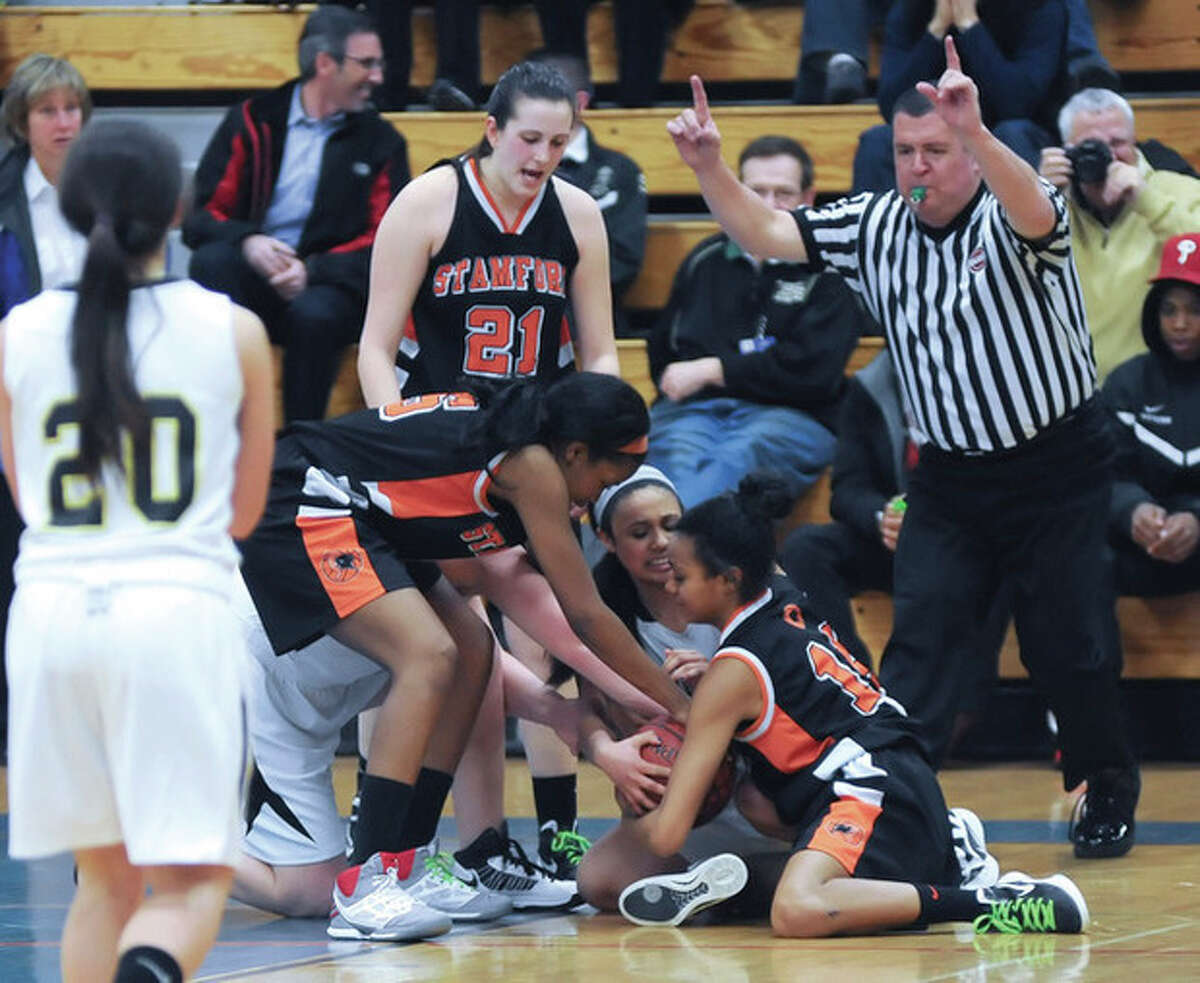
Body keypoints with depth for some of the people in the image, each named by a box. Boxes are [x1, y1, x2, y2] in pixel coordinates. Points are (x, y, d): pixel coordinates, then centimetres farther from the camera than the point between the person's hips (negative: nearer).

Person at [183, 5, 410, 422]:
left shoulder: (380, 141, 12)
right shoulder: (253, 121, 11)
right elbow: (200, 216, 4)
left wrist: (313, 271, -14)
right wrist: (248, 243, -18)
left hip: (328, 283, -1)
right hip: (252, 277, 1)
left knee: (314, 314, -35)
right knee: (212, 260, -32)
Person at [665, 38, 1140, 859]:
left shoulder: (1009, 218, -14)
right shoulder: (875, 227, 0)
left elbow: (1035, 213, -39)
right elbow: (765, 233, -2)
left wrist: (975, 132, -57)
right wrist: (710, 168, -21)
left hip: (1058, 468, -4)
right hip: (950, 476, 4)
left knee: (1073, 647, 2)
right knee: (920, 633, -9)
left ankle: (1111, 793, 23)